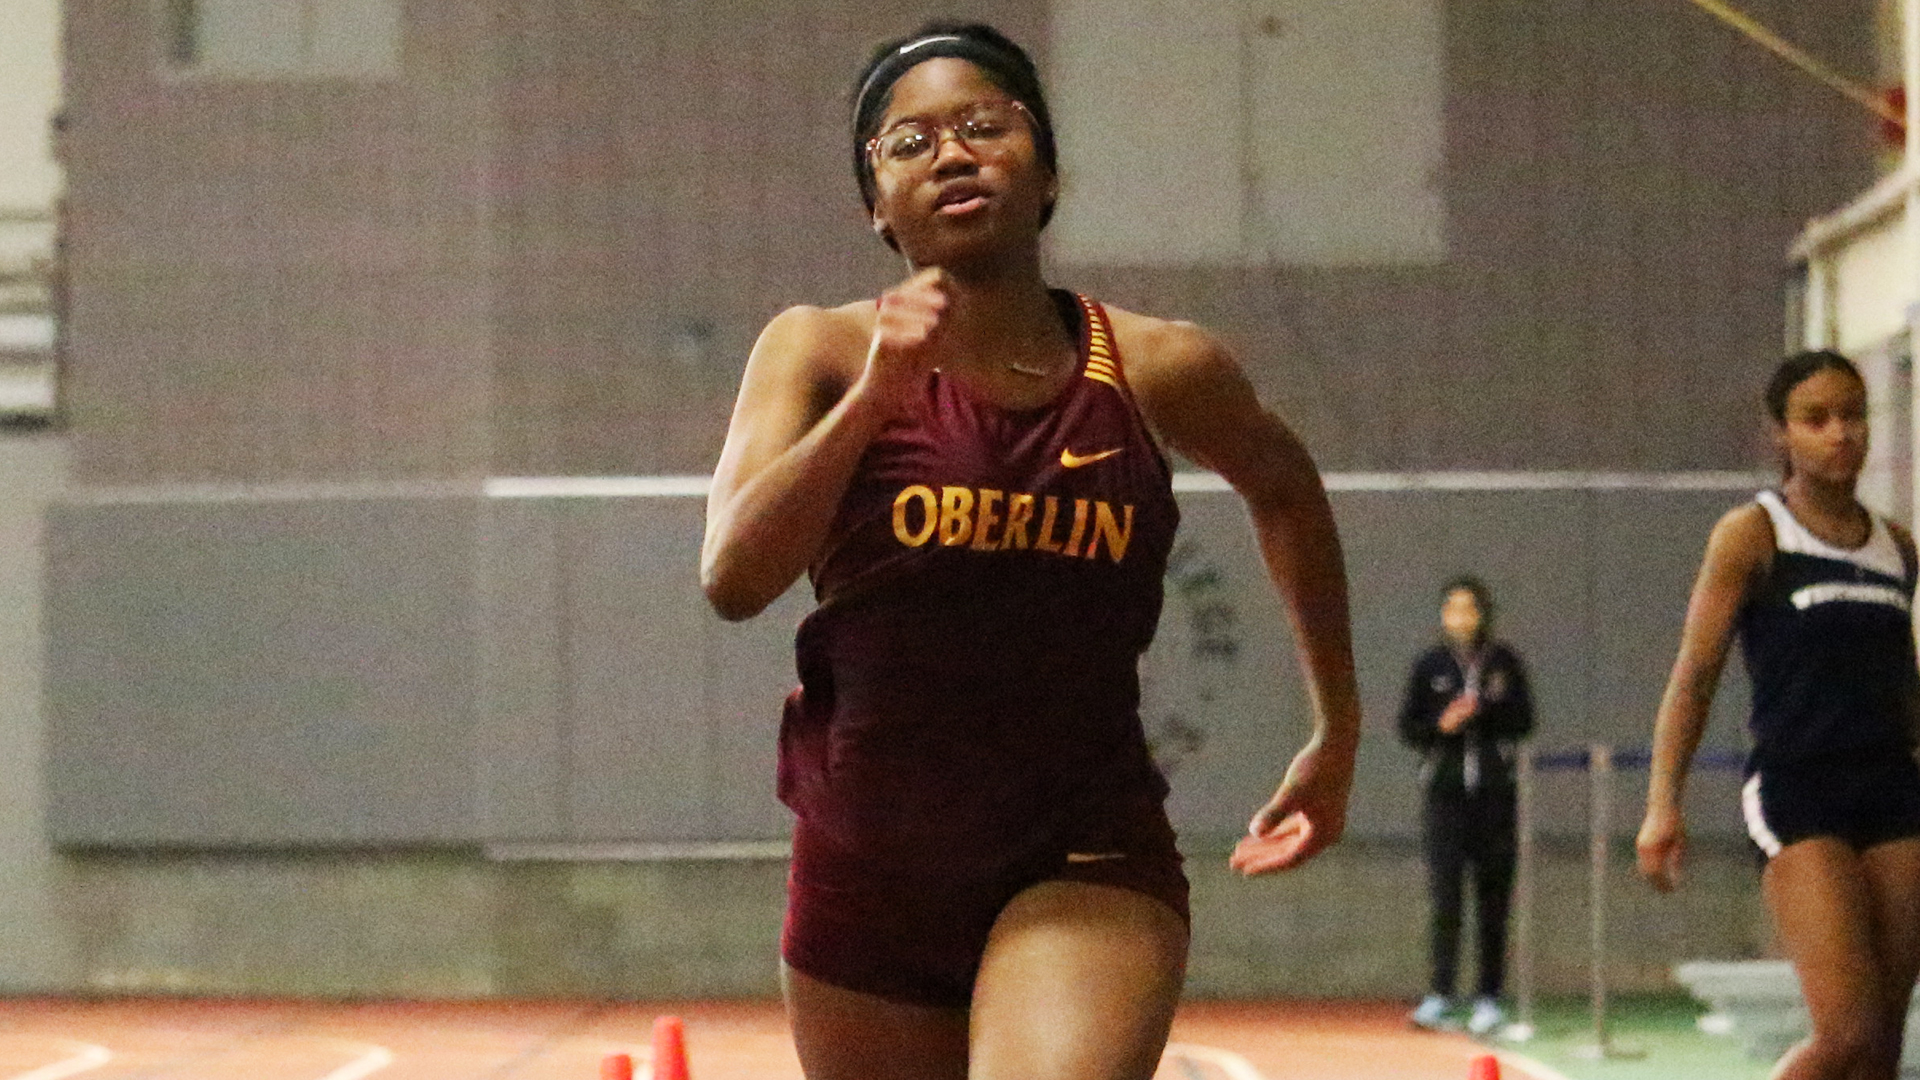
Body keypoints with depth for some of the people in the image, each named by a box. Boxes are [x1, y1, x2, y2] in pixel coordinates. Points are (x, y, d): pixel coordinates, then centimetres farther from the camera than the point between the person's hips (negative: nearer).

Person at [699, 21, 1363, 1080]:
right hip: (865, 866, 2)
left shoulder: (1157, 372, -2)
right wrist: (872, 398, -28)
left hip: (1085, 864, -2)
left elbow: (1283, 488, 20)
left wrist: (1336, 736, 25)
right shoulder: (821, 351, -4)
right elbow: (732, 580, -18)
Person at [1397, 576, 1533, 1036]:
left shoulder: (1505, 662, 8)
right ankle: (1441, 993, -11)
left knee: (1493, 895, 1)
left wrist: (1482, 709, -12)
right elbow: (1408, 728, 7)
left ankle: (1489, 996, 6)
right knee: (1445, 891, -11)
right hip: (1445, 789, -1)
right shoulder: (1430, 666, 8)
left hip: (1495, 791, 1)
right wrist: (1442, 725, -11)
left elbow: (1524, 721, 4)